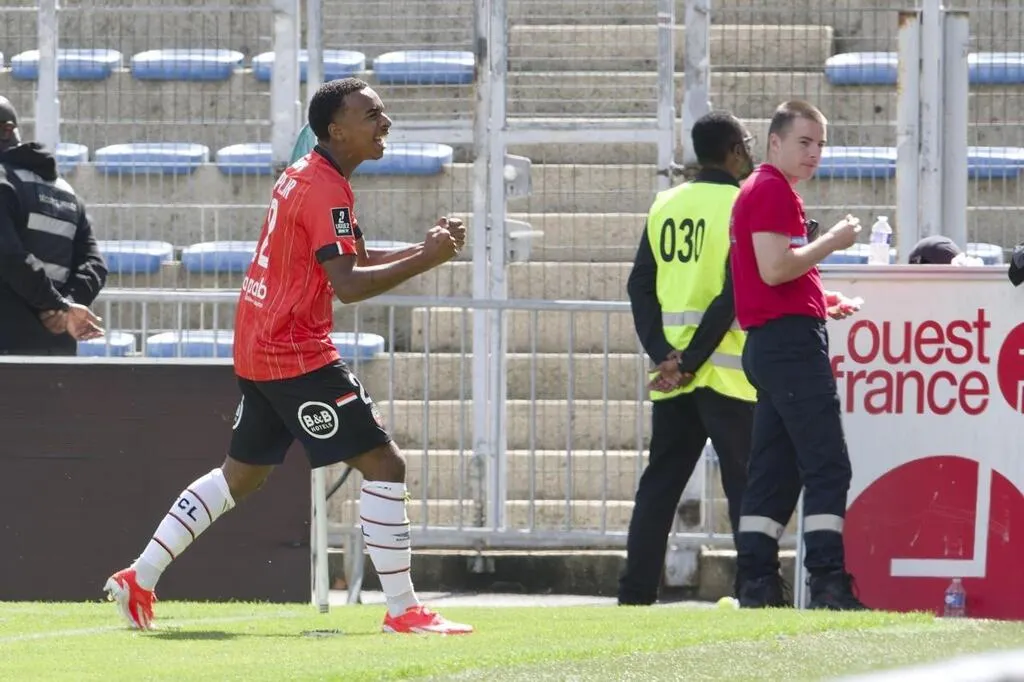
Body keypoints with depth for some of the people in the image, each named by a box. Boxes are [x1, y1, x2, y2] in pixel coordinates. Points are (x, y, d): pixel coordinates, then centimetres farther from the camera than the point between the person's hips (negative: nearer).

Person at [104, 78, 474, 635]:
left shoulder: (304, 176, 15)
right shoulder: (325, 188, -16)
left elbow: (354, 260, 22)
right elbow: (349, 285, -25)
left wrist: (423, 249, 9)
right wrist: (427, 260, -20)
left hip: (257, 352, 10)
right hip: (297, 355, -10)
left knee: (242, 475, 19)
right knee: (383, 464, -8)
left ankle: (139, 579, 20)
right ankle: (402, 610, -8)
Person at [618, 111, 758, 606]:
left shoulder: (665, 206, 11)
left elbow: (640, 284, 5)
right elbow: (733, 295, -16)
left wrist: (662, 354, -3)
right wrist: (691, 362, -14)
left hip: (672, 373, 5)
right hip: (726, 371, -5)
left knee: (659, 485, 9)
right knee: (746, 487, 0)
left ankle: (635, 593, 6)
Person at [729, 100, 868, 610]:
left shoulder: (760, 190, 23)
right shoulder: (773, 190, -9)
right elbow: (773, 268, -20)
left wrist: (822, 303, 20)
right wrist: (833, 241, -12)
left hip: (768, 344, 11)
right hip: (790, 340, -11)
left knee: (774, 470, 9)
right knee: (827, 464, -12)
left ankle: (756, 582, 7)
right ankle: (828, 583, -17)